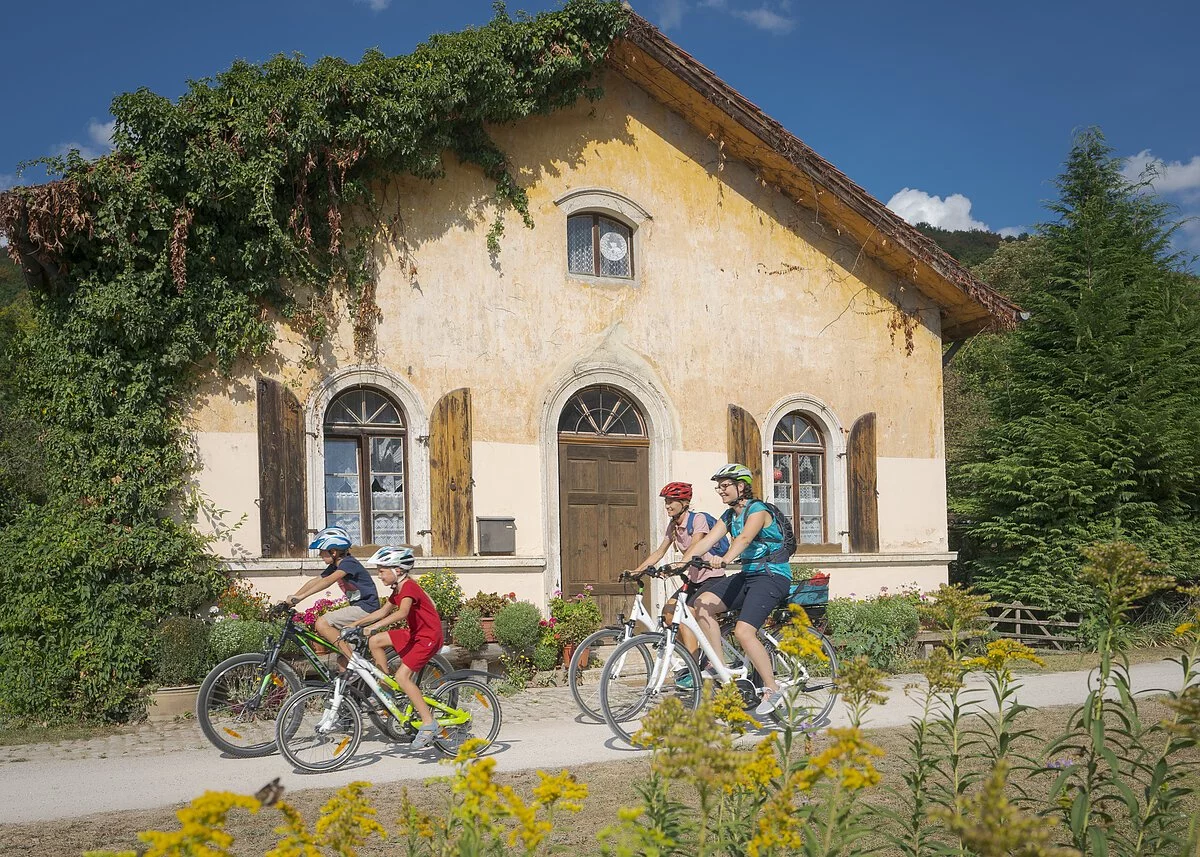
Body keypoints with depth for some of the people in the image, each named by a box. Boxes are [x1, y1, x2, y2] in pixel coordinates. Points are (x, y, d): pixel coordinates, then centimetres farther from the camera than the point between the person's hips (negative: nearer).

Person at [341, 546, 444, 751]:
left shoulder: (409, 587, -19)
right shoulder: (398, 590, 11)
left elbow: (402, 613, -36)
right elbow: (383, 611, 17)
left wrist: (374, 626, -44)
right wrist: (355, 624, 11)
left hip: (429, 636, -10)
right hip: (415, 633, 10)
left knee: (402, 675, -19)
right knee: (375, 641, 3)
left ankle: (428, 723, -16)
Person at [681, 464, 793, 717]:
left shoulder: (758, 511, -14)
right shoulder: (729, 516, 11)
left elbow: (744, 538, -34)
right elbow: (706, 541, 0)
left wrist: (725, 559, -51)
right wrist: (682, 564, -14)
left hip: (772, 576, -8)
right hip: (748, 575, 8)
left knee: (743, 631, -23)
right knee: (703, 603, -10)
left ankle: (772, 690, -10)